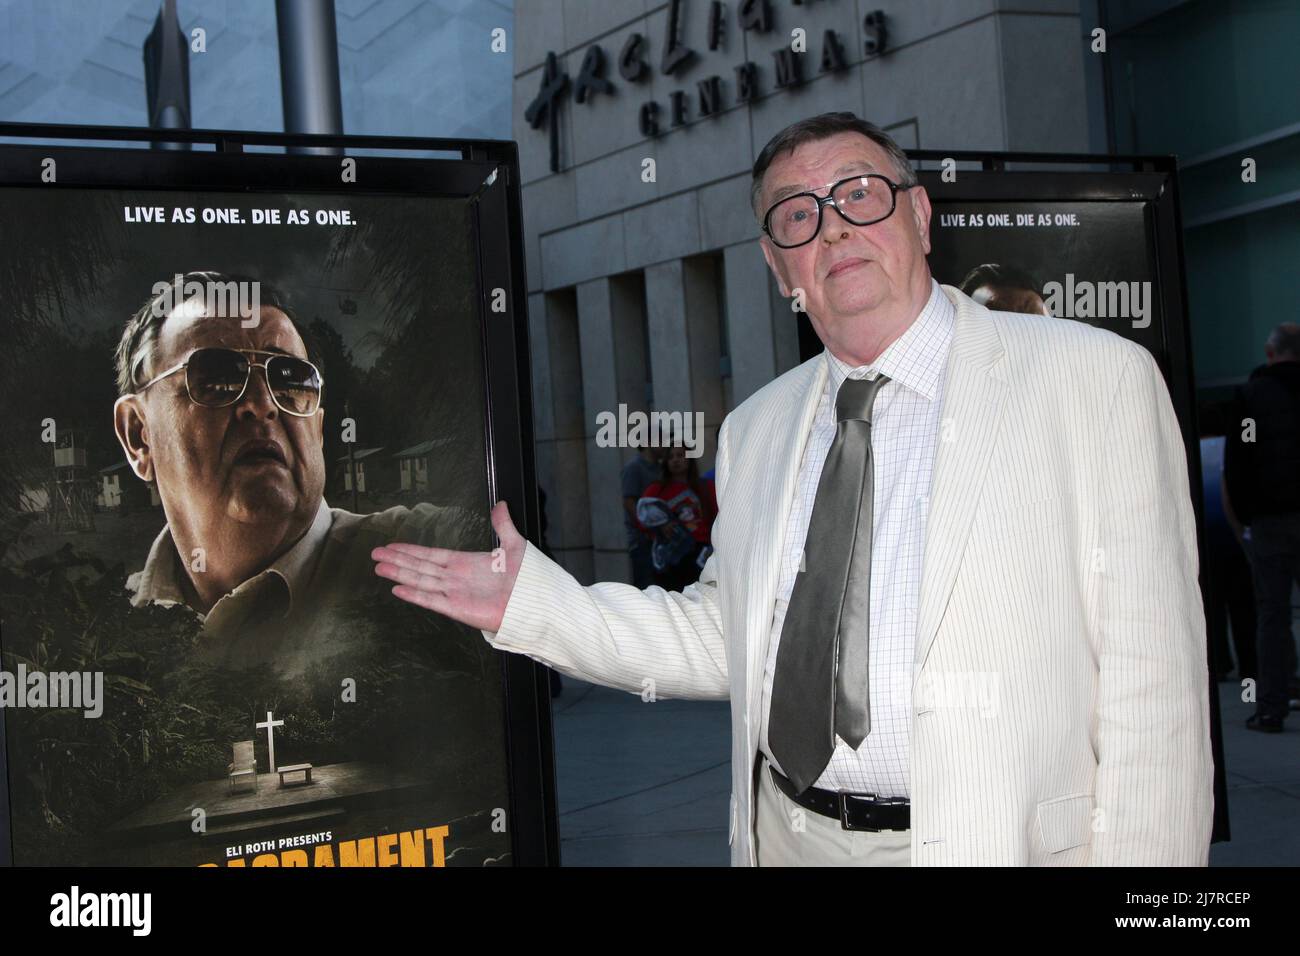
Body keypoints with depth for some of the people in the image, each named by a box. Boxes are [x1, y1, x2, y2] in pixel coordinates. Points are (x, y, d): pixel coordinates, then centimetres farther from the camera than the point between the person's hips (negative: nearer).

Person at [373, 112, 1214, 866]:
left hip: (1002, 843, -4)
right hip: (782, 839, 5)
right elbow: (727, 640, 11)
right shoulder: (756, 430, 8)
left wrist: (1144, 858, -17)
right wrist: (537, 605, 2)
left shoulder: (1097, 378, -8)